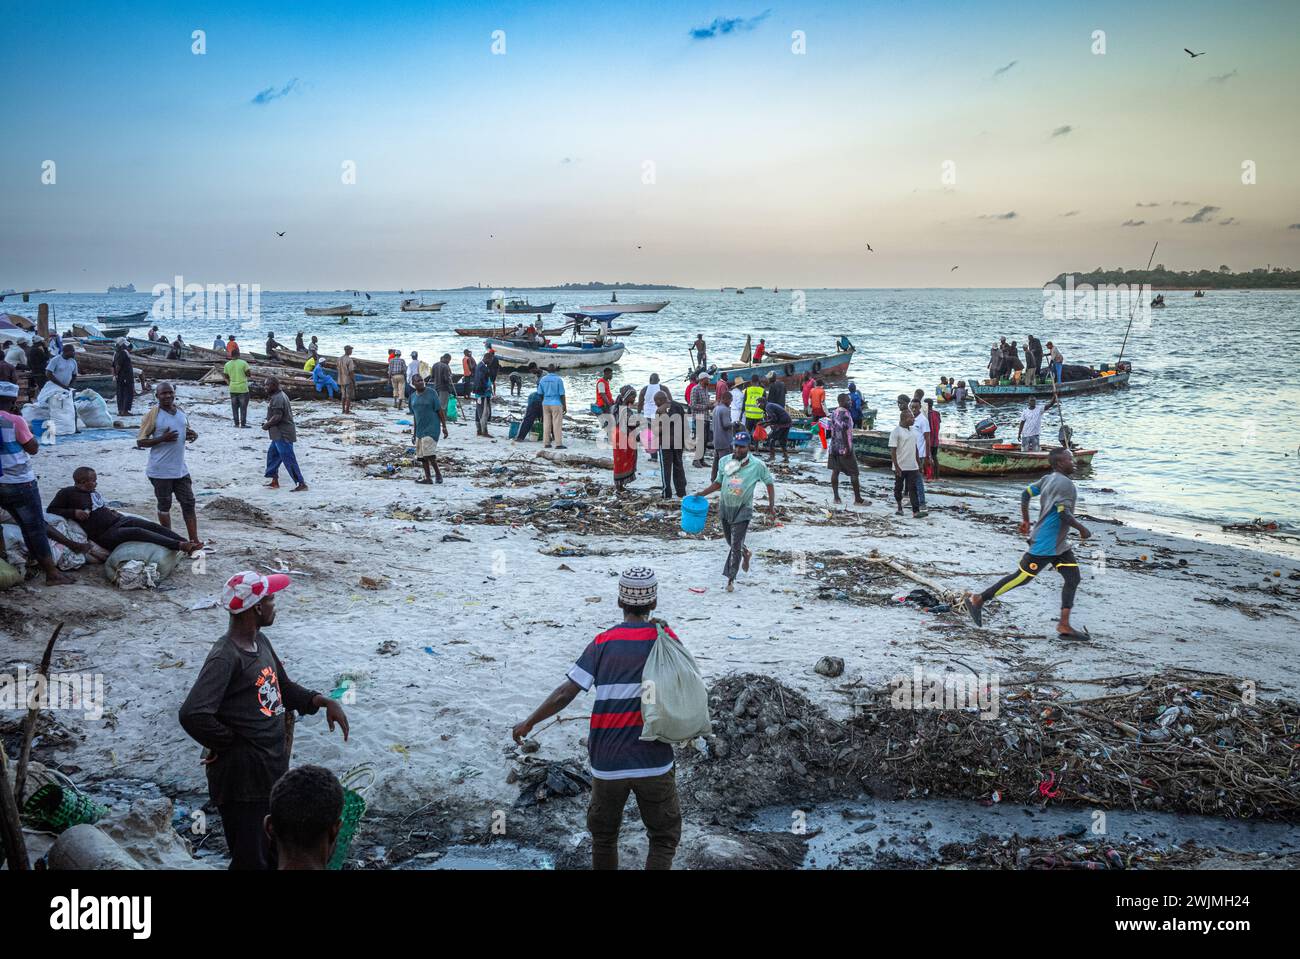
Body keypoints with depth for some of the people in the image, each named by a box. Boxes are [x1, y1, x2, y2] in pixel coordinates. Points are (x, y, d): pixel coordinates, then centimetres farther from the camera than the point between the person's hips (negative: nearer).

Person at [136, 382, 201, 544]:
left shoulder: (181, 412, 7)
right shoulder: (152, 415, -11)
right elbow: (140, 442, -11)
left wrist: (192, 435, -2)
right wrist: (162, 439, -25)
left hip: (180, 468, 6)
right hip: (161, 470, -5)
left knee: (189, 503, 6)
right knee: (164, 505, 8)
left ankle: (194, 541, 12)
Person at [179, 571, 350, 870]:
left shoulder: (261, 642, 6)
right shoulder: (226, 657, -23)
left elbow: (285, 688, 19)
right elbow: (193, 715, -34)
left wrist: (324, 701, 3)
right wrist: (227, 743, -18)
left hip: (273, 771, 9)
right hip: (243, 780, -9)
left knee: (277, 857, 22)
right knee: (251, 860, 4)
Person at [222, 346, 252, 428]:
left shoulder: (227, 364, 1)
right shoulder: (243, 363, -11)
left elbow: (226, 377, 7)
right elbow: (248, 374, -7)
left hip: (233, 389, 4)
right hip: (243, 388, -4)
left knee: (235, 407, 13)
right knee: (243, 407, 2)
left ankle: (236, 423, 15)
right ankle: (243, 424, 0)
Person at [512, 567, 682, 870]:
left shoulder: (603, 644, -5)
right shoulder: (667, 640, -3)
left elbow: (565, 694, -8)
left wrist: (528, 723, 6)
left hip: (608, 763, 1)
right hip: (655, 763, -1)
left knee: (604, 835, 21)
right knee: (664, 837, 12)